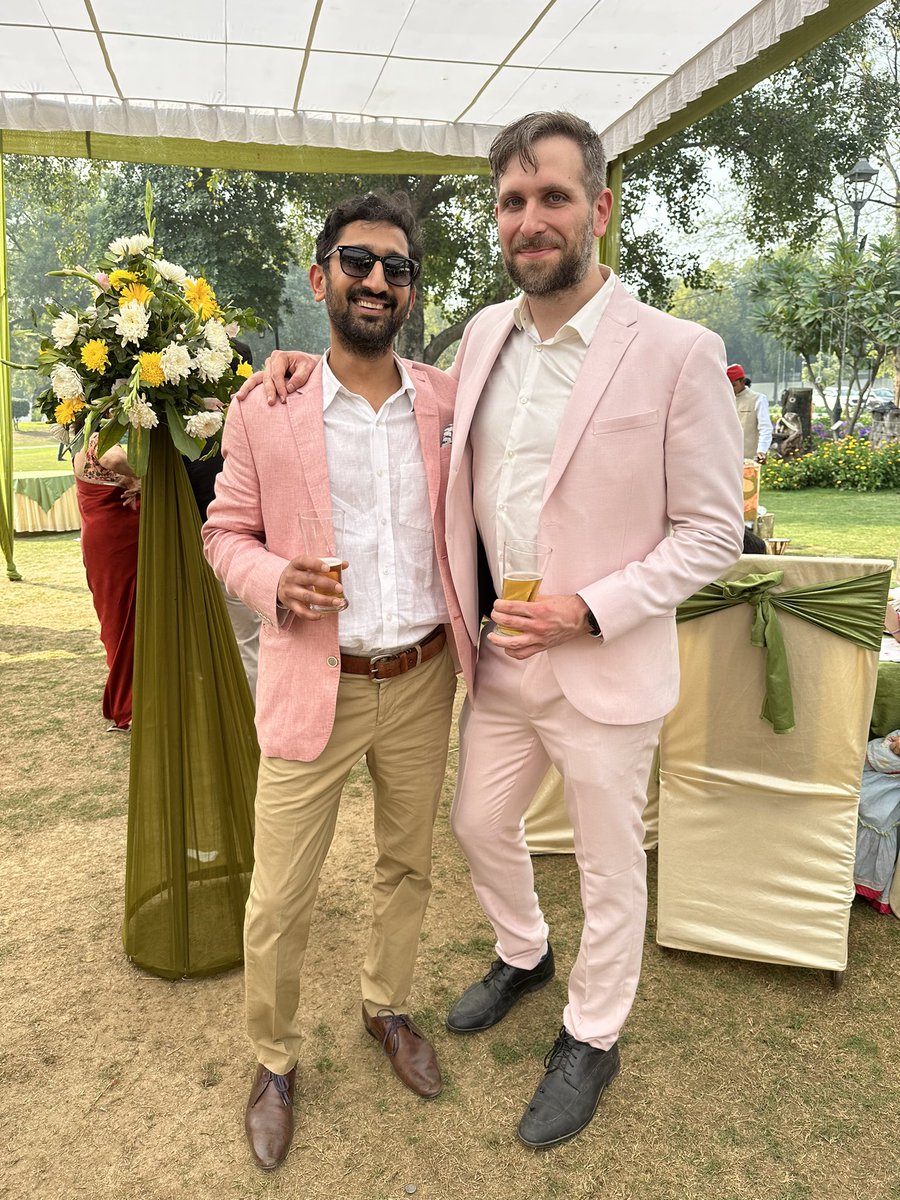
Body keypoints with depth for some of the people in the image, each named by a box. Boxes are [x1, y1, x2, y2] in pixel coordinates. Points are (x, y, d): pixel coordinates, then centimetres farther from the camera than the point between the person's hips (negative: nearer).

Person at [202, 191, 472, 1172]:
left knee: (407, 867, 20)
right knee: (277, 903, 7)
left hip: (423, 680, 3)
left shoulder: (446, 400, 1)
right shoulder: (263, 410, -6)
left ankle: (386, 1007, 48)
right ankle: (274, 1059, 36)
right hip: (315, 686, -2)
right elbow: (227, 530, 1)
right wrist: (275, 582, -19)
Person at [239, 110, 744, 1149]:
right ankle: (523, 955, 54)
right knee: (479, 826, 23)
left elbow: (713, 530, -11)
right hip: (501, 660, 6)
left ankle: (592, 1038, 41)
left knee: (609, 866, 14)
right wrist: (324, 360, 6)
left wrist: (588, 611, -21)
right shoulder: (486, 334, 2)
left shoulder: (677, 354, -15)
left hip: (605, 673, -5)